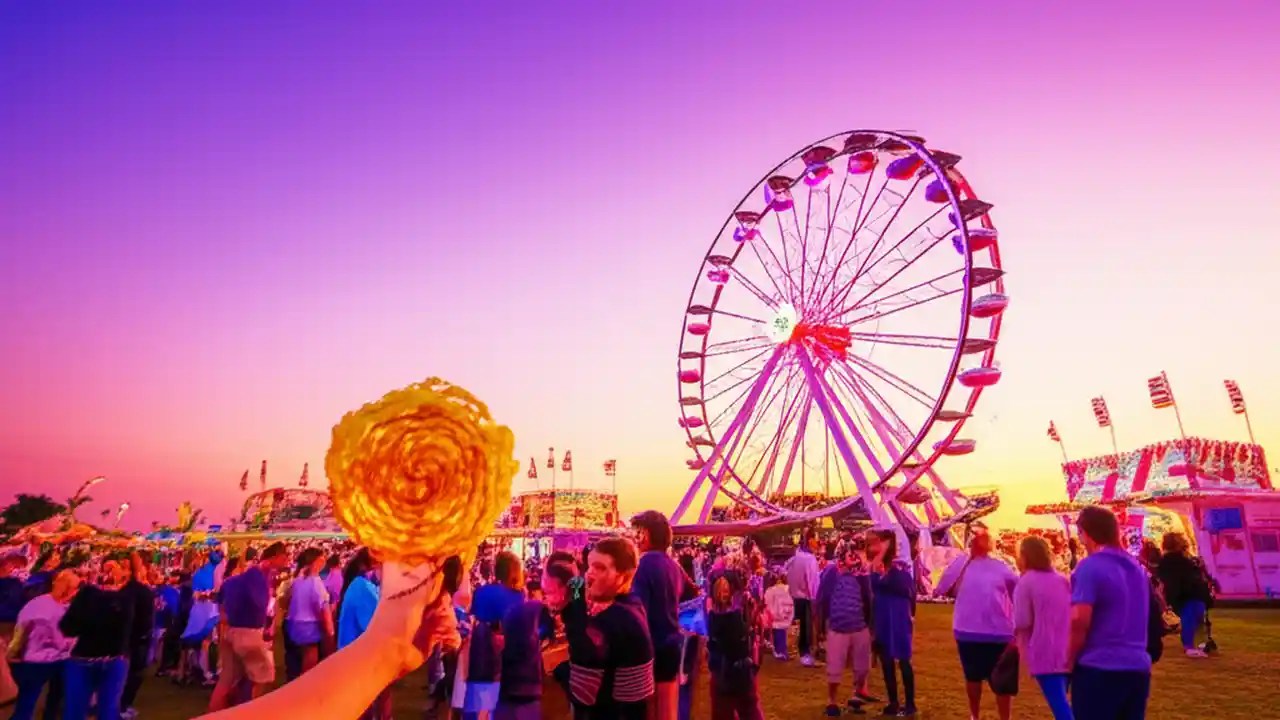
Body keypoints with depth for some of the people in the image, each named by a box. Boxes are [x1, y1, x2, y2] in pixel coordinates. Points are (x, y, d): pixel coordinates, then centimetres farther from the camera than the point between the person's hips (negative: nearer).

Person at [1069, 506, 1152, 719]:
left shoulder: (1090, 567, -14)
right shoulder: (1136, 567, 12)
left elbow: (1079, 621, -20)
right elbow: (1142, 616, 23)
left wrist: (1070, 660, -7)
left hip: (1098, 668, -7)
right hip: (1138, 667, 8)